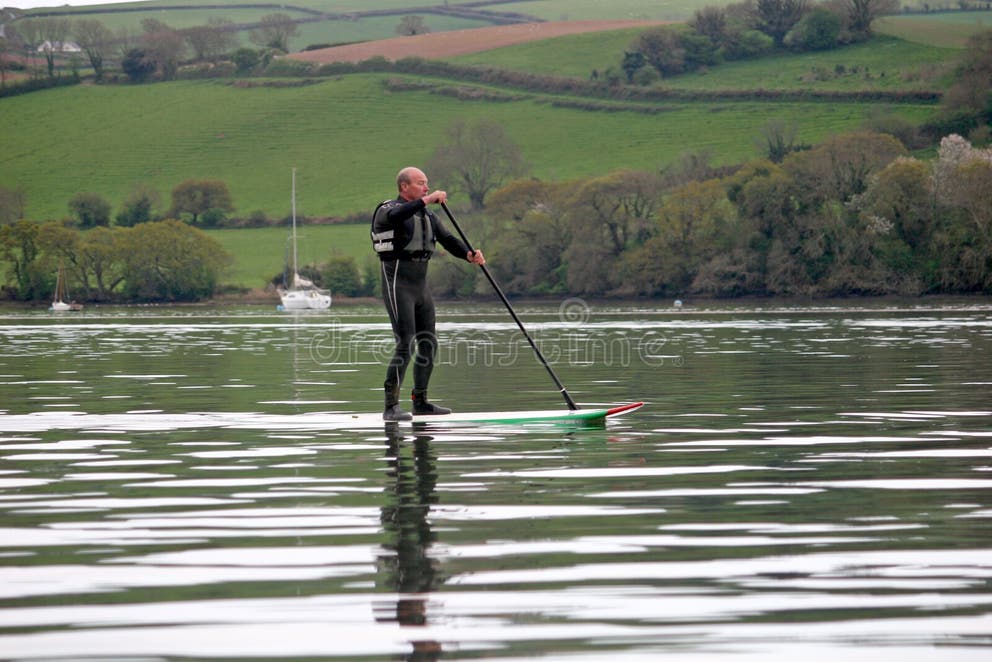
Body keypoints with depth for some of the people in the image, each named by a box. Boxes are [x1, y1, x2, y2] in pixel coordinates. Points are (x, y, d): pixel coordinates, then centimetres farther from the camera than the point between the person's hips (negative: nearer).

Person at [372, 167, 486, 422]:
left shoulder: (427, 216, 16)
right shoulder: (388, 209, -7)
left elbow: (447, 239, 6)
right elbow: (396, 216, -32)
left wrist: (469, 254, -13)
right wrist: (427, 199, -37)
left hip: (420, 285, 8)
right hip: (398, 284, -8)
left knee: (428, 343, 11)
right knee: (406, 344, -15)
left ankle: (420, 401, 23)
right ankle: (390, 407, -14)